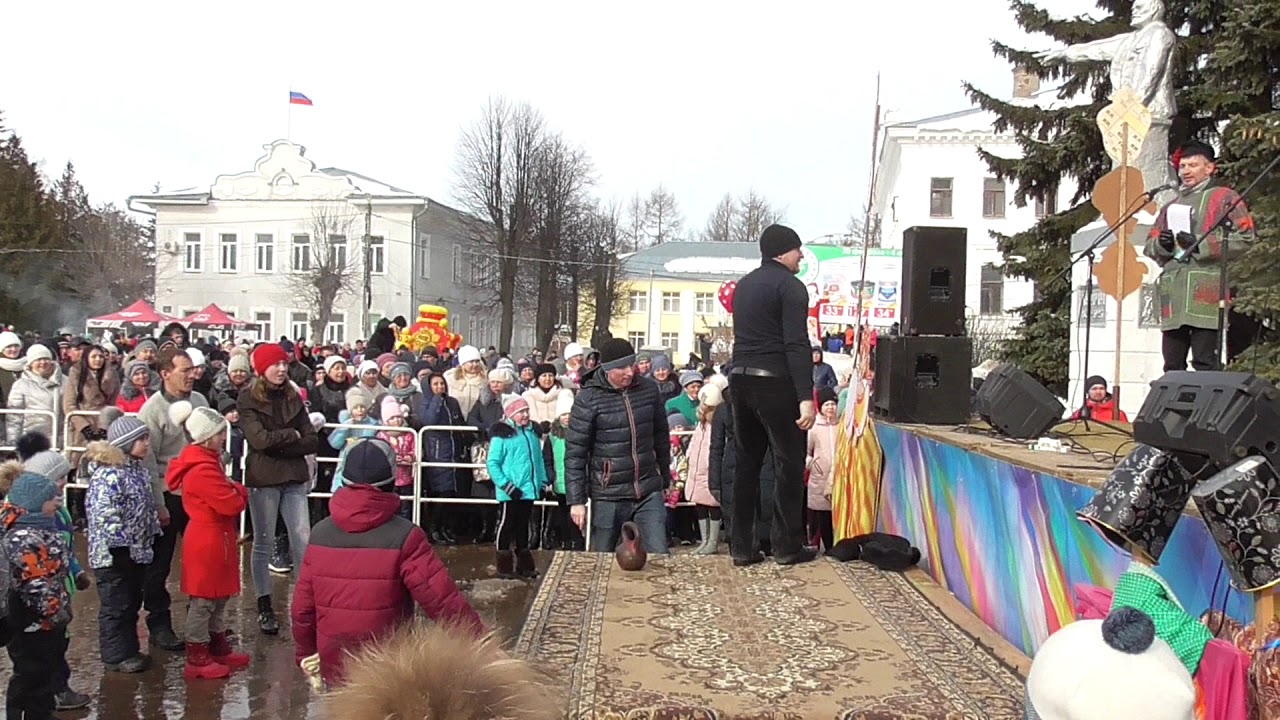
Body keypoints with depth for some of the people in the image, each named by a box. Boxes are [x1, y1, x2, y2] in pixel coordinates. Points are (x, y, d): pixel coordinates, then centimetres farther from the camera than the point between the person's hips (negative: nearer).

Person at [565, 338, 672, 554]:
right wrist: (576, 500, -10)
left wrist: (665, 477, 20)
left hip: (649, 492, 3)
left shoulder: (649, 389, 2)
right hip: (608, 496, -3)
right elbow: (574, 453, -8)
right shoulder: (588, 399, -10)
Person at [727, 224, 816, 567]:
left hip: (740, 379, 7)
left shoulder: (745, 284, 17)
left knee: (746, 463, 11)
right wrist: (806, 397, -20)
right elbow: (797, 345, -17)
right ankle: (787, 547, 6)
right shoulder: (790, 286, -8)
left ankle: (741, 547, 13)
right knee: (790, 464, 3)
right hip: (775, 382, -7)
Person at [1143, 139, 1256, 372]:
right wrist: (1162, 244, 1)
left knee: (1205, 362, -10)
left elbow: (1244, 238, -3)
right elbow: (1149, 247, 23)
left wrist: (1200, 244, -12)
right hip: (1172, 291, 6)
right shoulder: (1171, 206, 26)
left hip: (1206, 290, -6)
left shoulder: (1224, 197, 8)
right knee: (1172, 365, 3)